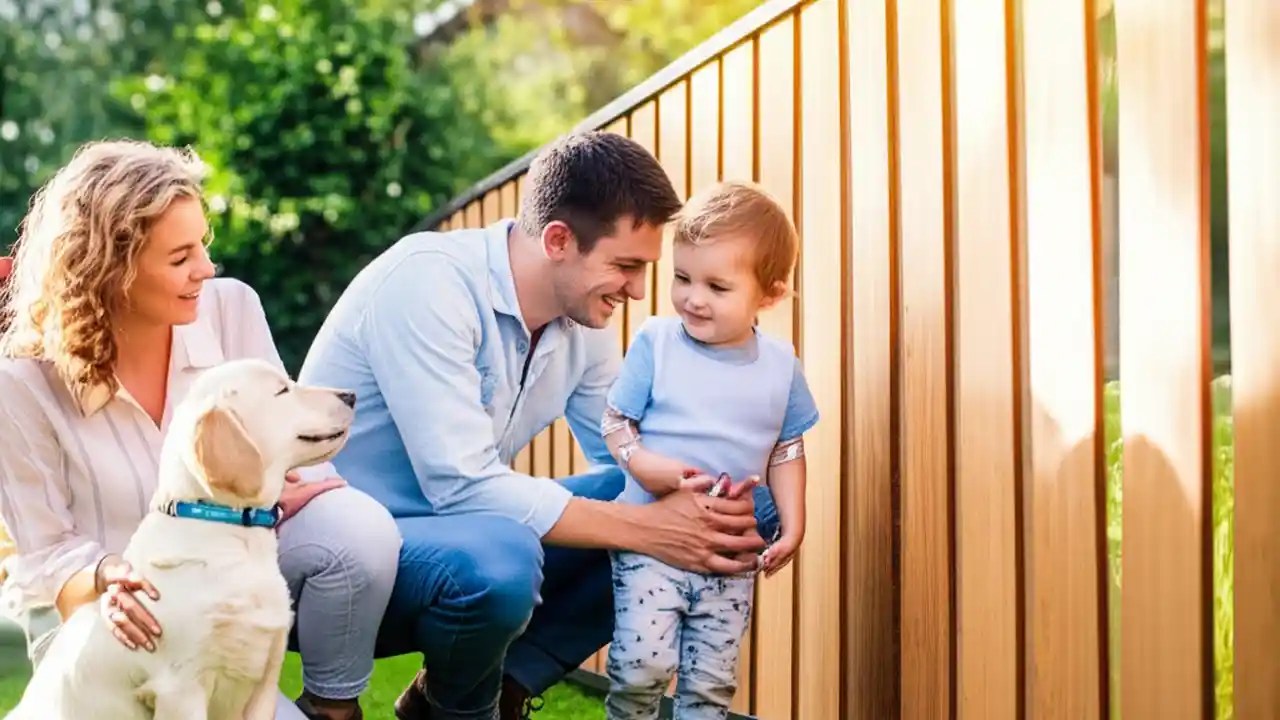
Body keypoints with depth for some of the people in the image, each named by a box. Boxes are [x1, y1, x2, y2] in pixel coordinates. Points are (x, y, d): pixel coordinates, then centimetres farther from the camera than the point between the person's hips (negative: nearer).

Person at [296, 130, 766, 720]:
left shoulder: (583, 318, 0)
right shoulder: (428, 281, -24)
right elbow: (463, 486, -30)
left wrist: (709, 513, -19)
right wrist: (646, 529, -27)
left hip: (454, 532, 8)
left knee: (659, 515, -3)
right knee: (497, 561, -36)